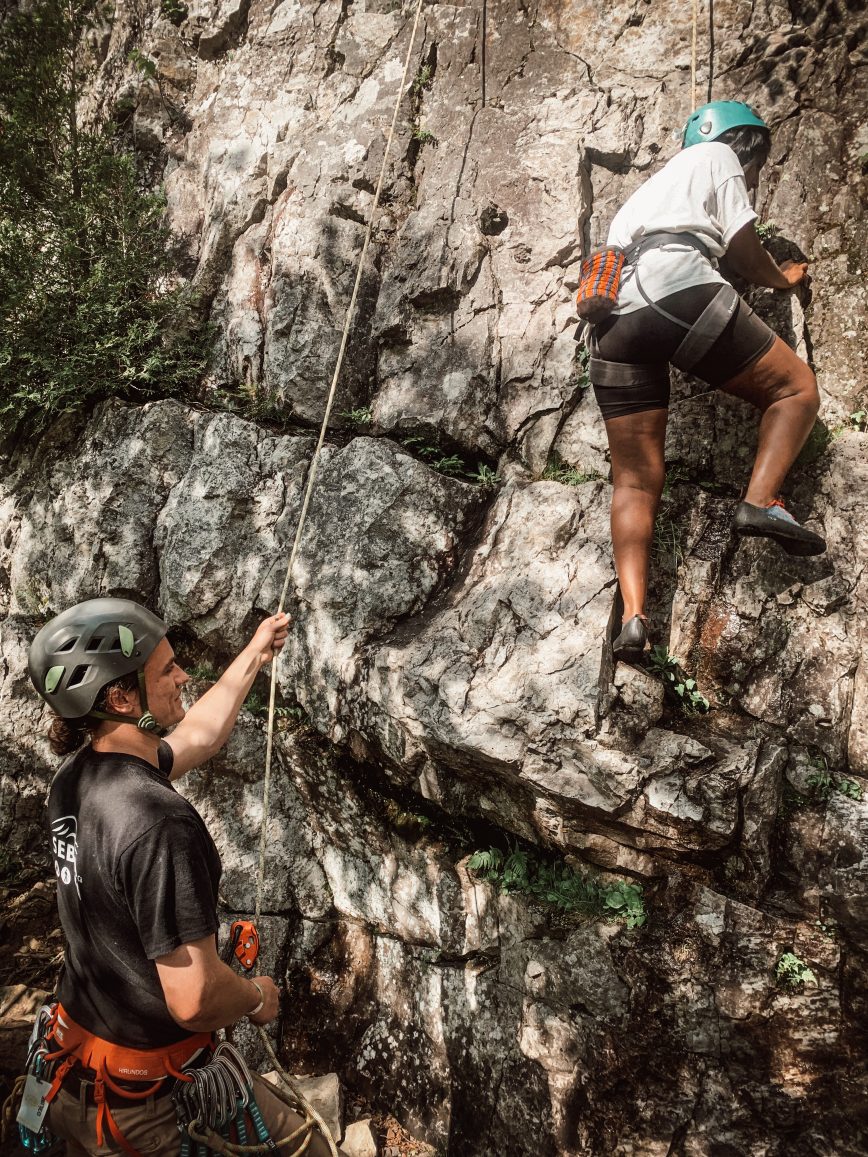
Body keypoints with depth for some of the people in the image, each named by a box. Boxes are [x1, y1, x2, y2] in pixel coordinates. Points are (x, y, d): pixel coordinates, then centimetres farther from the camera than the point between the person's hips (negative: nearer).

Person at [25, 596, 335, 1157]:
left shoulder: (76, 775, -6)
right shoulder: (159, 822, -33)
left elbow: (197, 735, 12)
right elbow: (195, 998, -31)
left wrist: (254, 656, 21)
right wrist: (257, 998, -10)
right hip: (145, 1101, -8)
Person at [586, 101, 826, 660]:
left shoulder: (648, 190, 42)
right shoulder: (717, 156, 22)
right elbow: (744, 252, 14)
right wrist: (783, 278, 33)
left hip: (612, 321, 6)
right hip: (679, 291, -6)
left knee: (636, 481, 1)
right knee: (796, 387, 7)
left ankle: (633, 615, -13)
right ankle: (761, 500, -16)